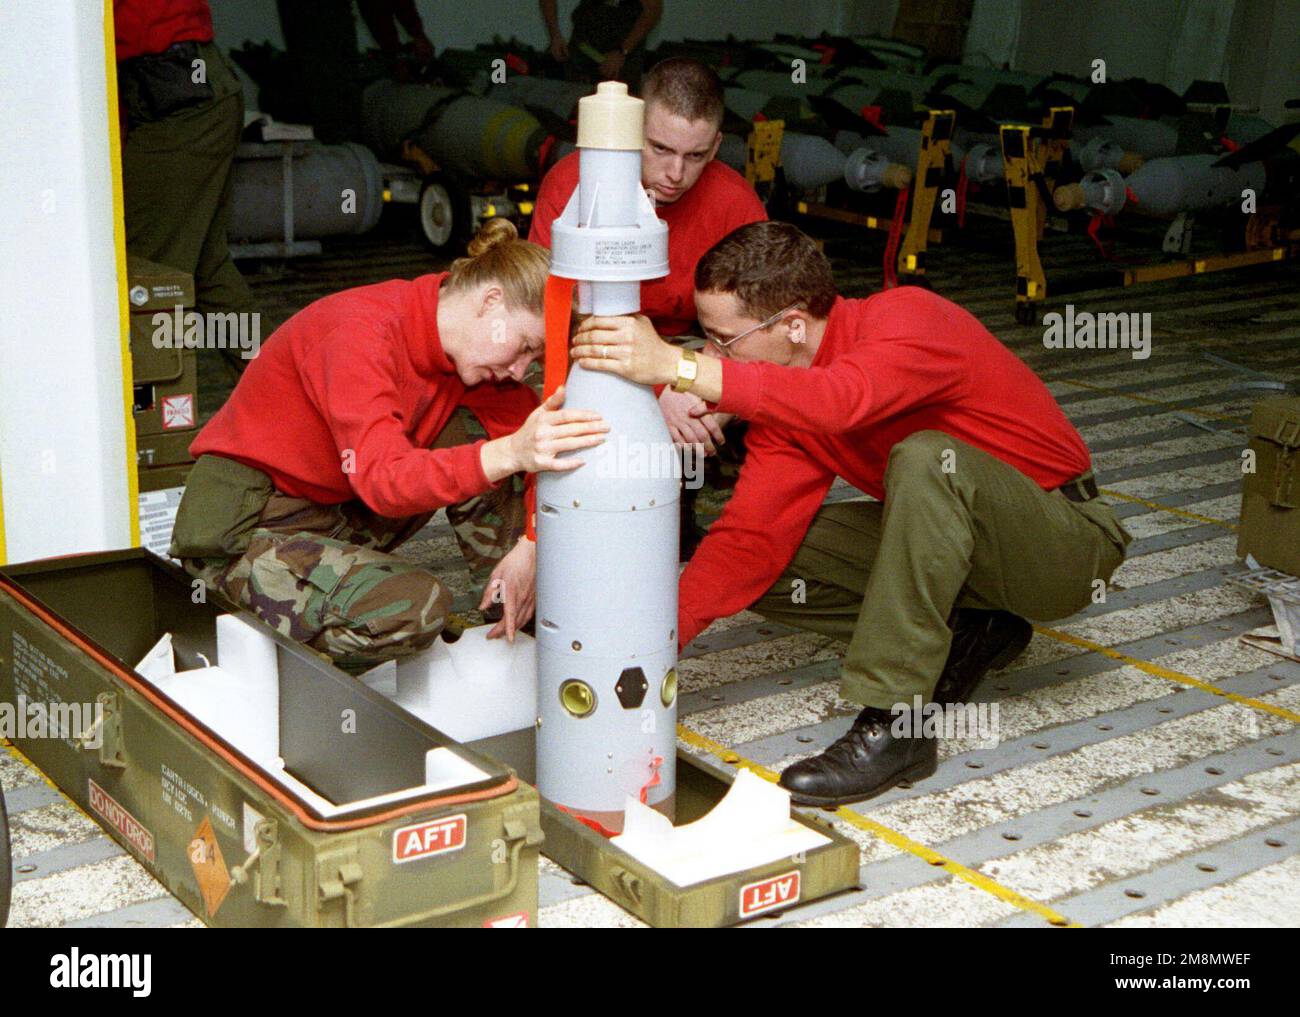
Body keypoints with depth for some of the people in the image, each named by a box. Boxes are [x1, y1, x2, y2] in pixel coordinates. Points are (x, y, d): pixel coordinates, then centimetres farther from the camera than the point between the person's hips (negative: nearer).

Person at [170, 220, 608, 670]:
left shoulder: (463, 344, -1)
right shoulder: (362, 330, -26)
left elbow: (527, 427, 3)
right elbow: (383, 478, -37)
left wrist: (526, 546, -12)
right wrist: (512, 454, -52)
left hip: (334, 508, 8)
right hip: (246, 528, -8)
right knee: (416, 607, -30)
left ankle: (512, 619, 4)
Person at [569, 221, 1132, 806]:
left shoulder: (907, 319, -25)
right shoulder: (787, 400, -3)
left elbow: (842, 400, -46)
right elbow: (751, 533, -8)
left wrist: (675, 366, -51)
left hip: (1065, 539, -7)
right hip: (949, 534, 7)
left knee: (926, 458, -37)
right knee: (764, 569, -6)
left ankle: (893, 725, -31)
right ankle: (959, 636, 3)